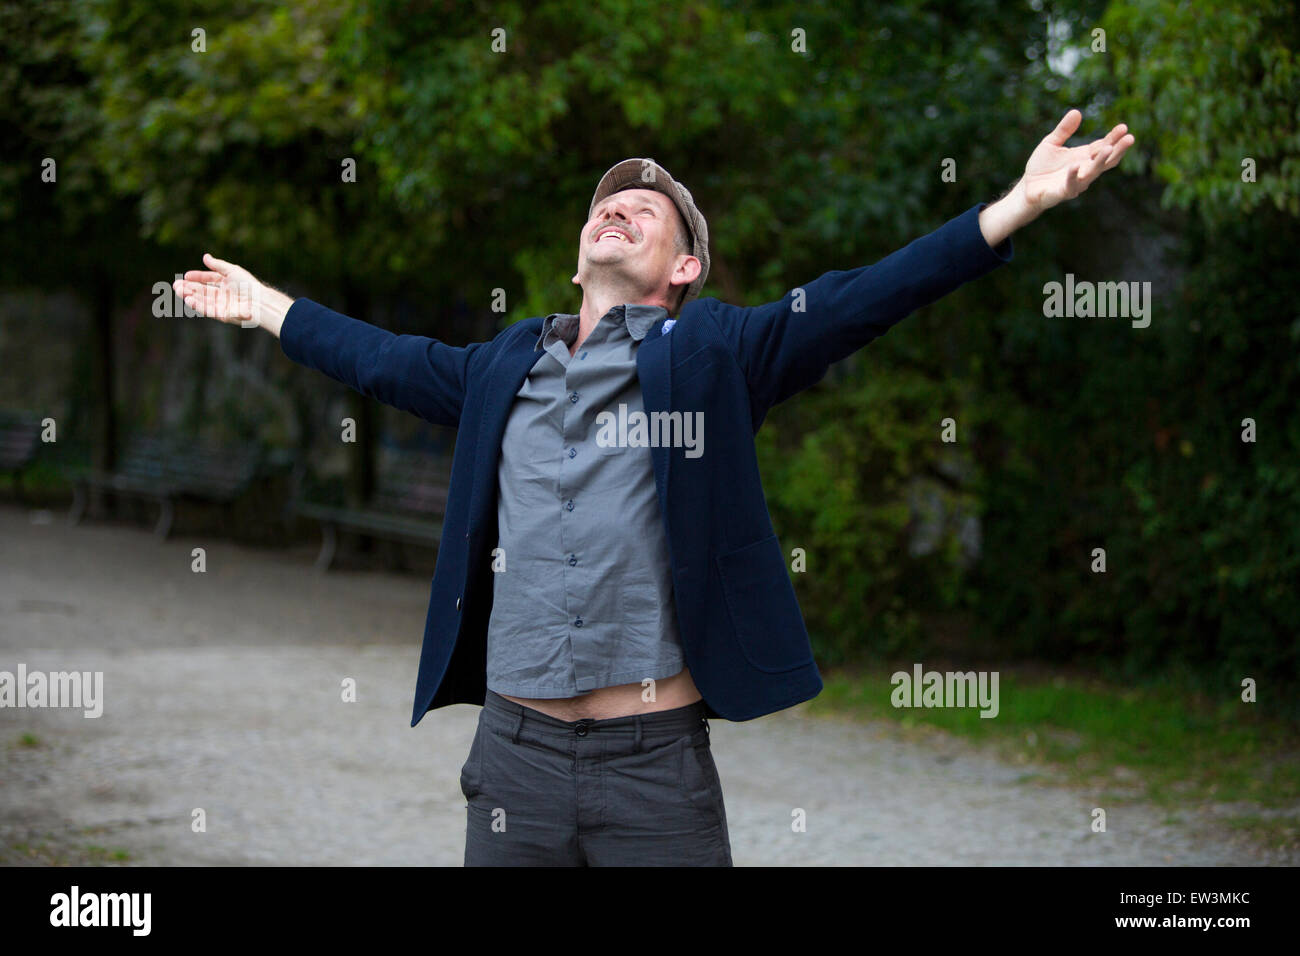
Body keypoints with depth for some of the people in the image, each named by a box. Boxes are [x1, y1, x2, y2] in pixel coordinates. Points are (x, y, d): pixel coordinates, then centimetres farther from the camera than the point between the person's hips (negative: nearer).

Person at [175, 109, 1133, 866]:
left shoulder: (711, 353, 2)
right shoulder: (501, 370, 14)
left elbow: (859, 301, -5)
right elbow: (383, 358, 29)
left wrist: (1021, 204, -14)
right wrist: (265, 305, 37)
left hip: (658, 768, -3)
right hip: (514, 754, 3)